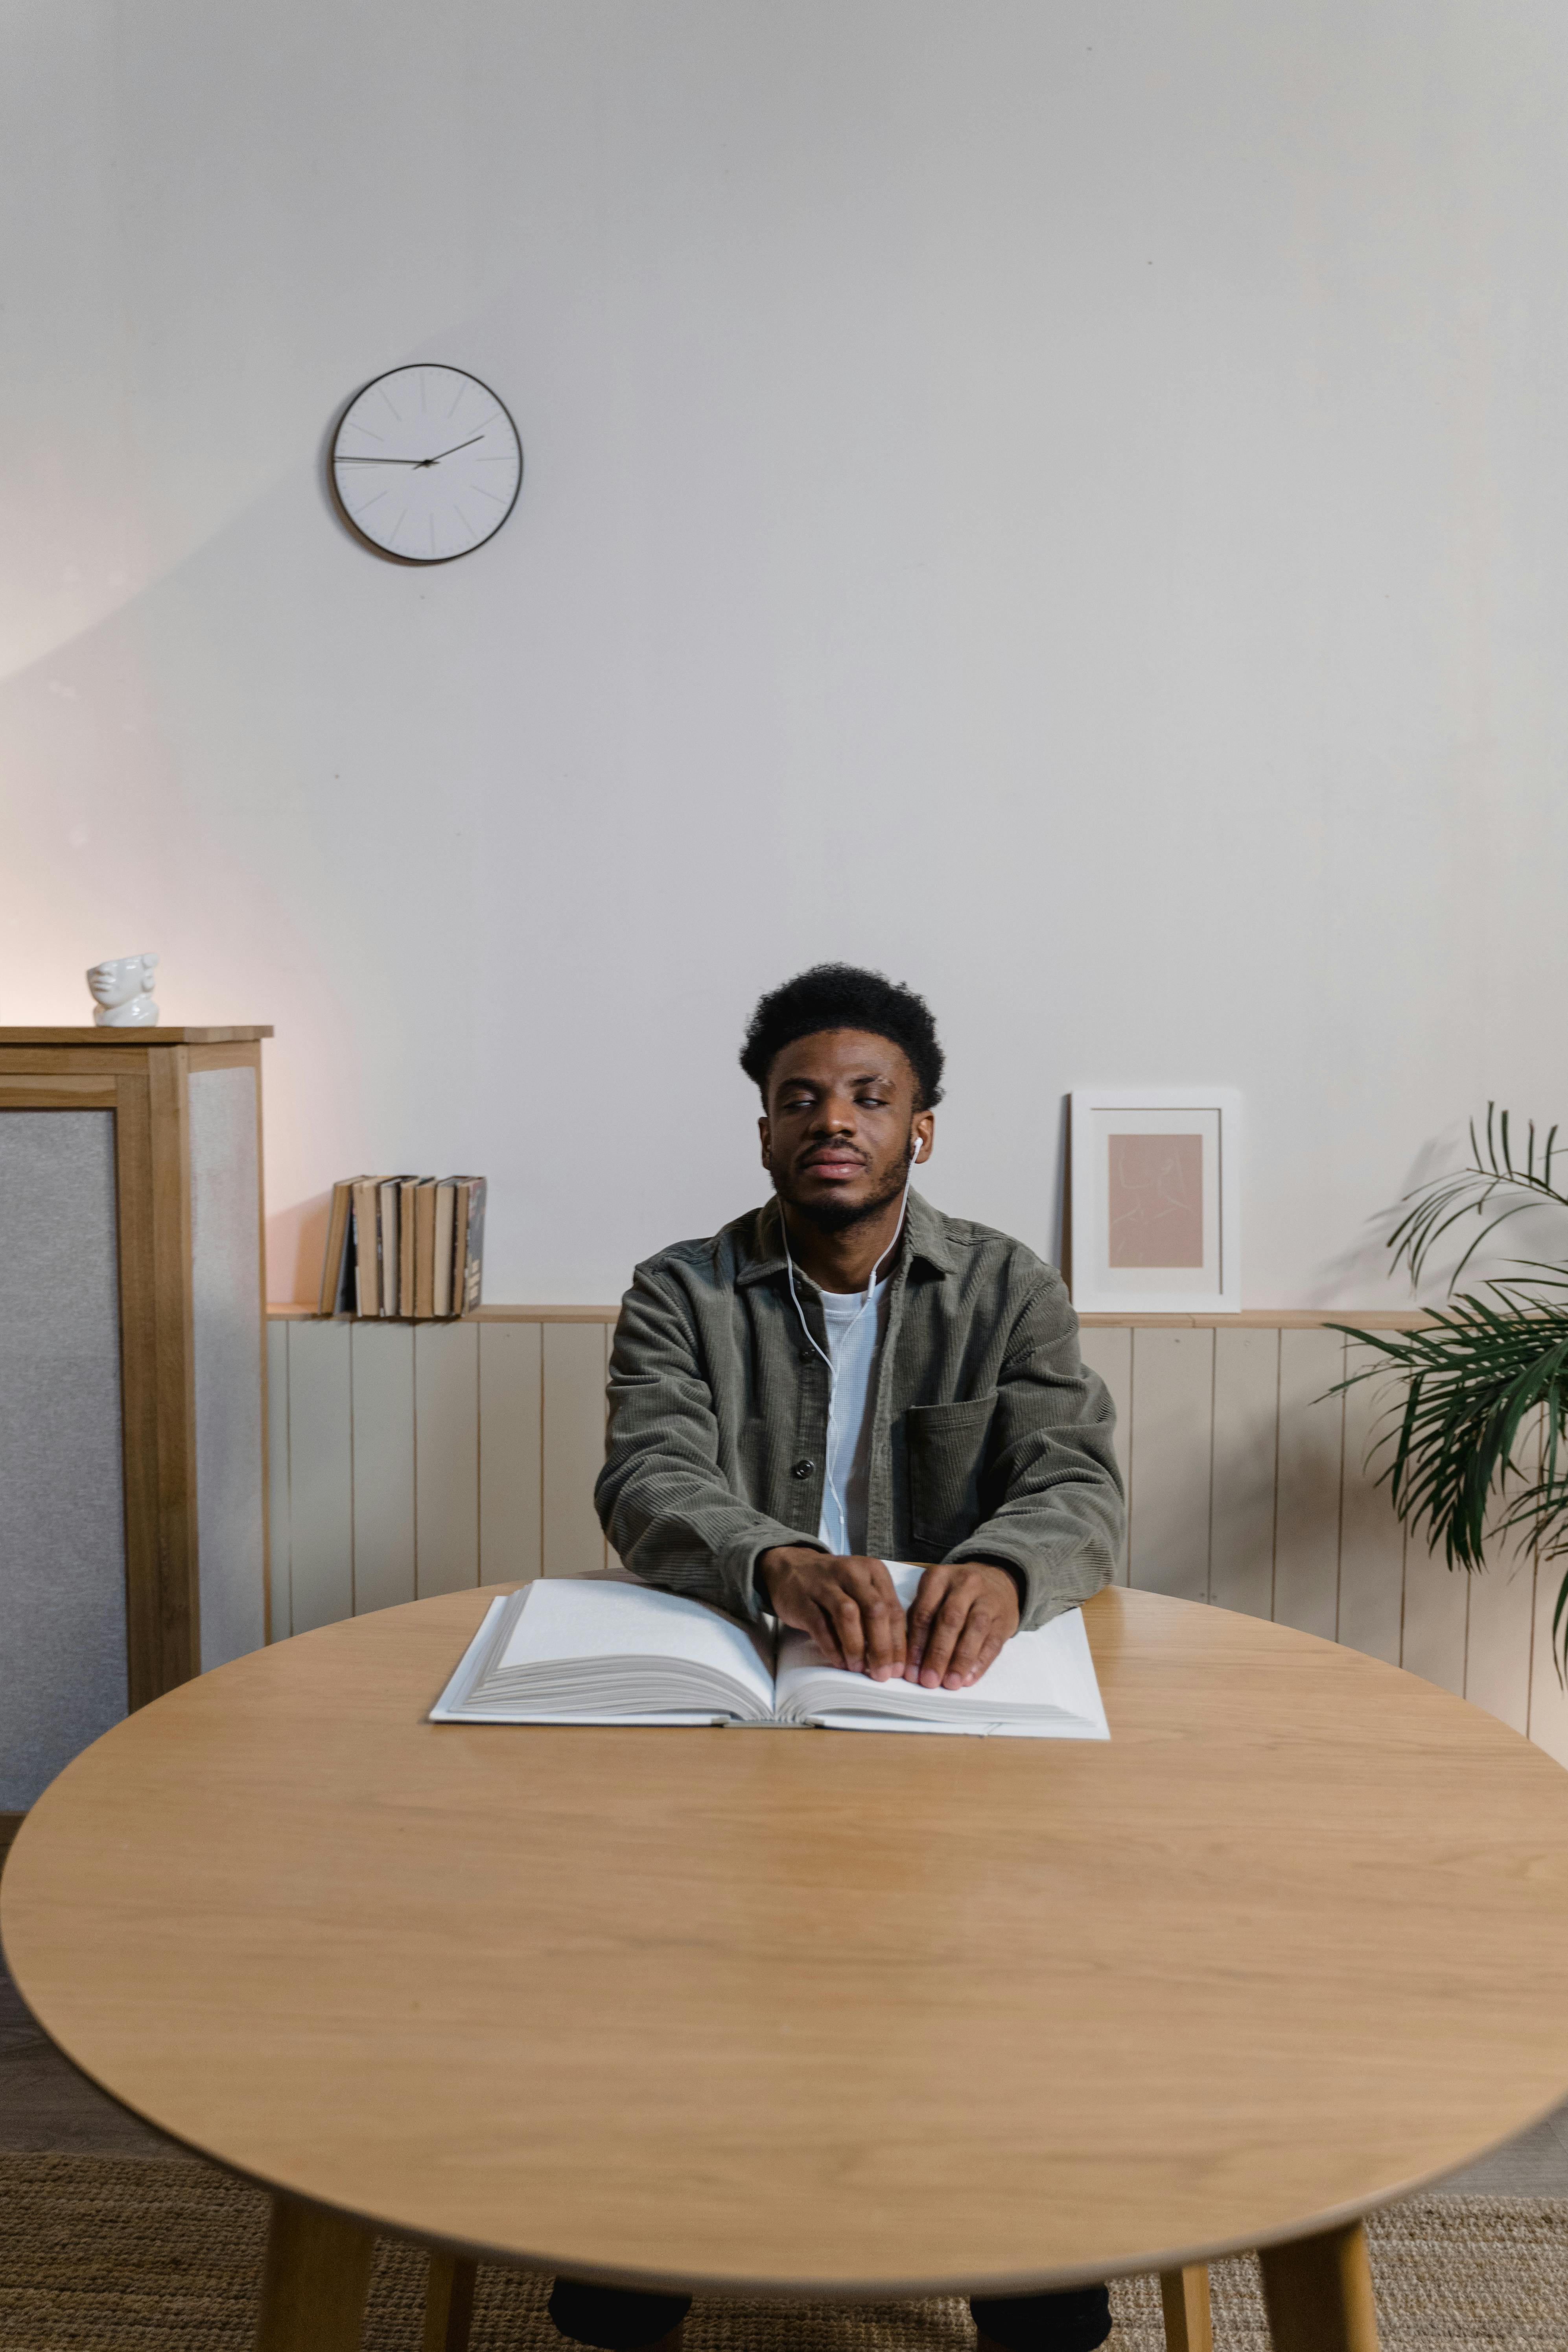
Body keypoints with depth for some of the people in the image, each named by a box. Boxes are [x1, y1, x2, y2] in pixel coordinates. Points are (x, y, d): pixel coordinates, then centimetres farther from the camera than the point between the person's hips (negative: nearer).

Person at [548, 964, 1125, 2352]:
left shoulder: (1010, 1291, 4)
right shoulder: (680, 1296, 3)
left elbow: (1081, 1486, -9)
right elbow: (649, 1485, -13)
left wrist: (1002, 1566, -34)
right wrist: (776, 1563, -37)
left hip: (953, 1697, 1)